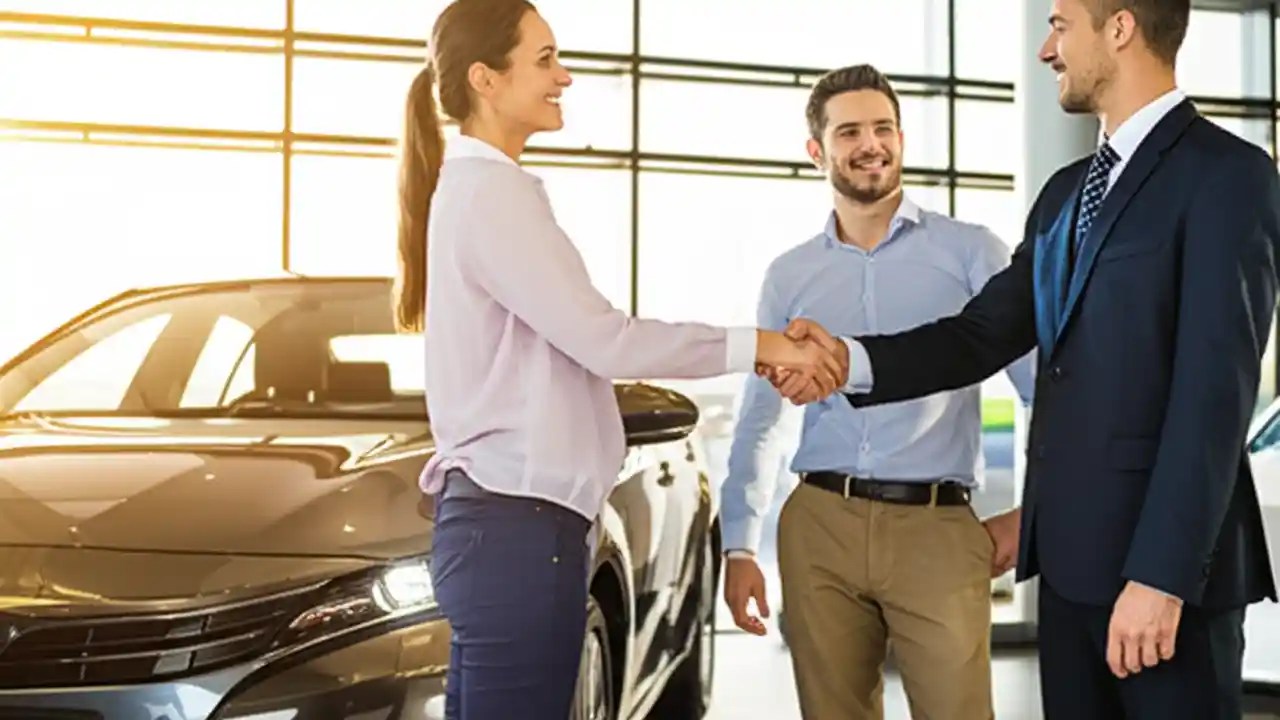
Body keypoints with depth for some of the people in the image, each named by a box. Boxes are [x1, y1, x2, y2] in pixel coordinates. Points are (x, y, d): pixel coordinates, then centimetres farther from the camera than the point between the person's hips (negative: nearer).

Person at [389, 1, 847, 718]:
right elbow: (601, 339, -18)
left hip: (503, 517, 10)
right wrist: (759, 345, -11)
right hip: (516, 525, -10)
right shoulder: (491, 192, -13)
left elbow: (579, 341, 13)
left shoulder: (476, 186, 17)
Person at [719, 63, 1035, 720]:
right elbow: (756, 423, 13)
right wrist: (739, 547, 8)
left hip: (937, 529, -2)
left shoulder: (970, 252, 2)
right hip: (819, 526, 3)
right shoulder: (789, 275, 10)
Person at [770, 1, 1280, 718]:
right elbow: (984, 335, 10)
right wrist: (850, 361, -5)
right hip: (1069, 550, 8)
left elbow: (1216, 390, -17)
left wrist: (1162, 573, -21)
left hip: (1163, 553, -7)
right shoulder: (1066, 191, 15)